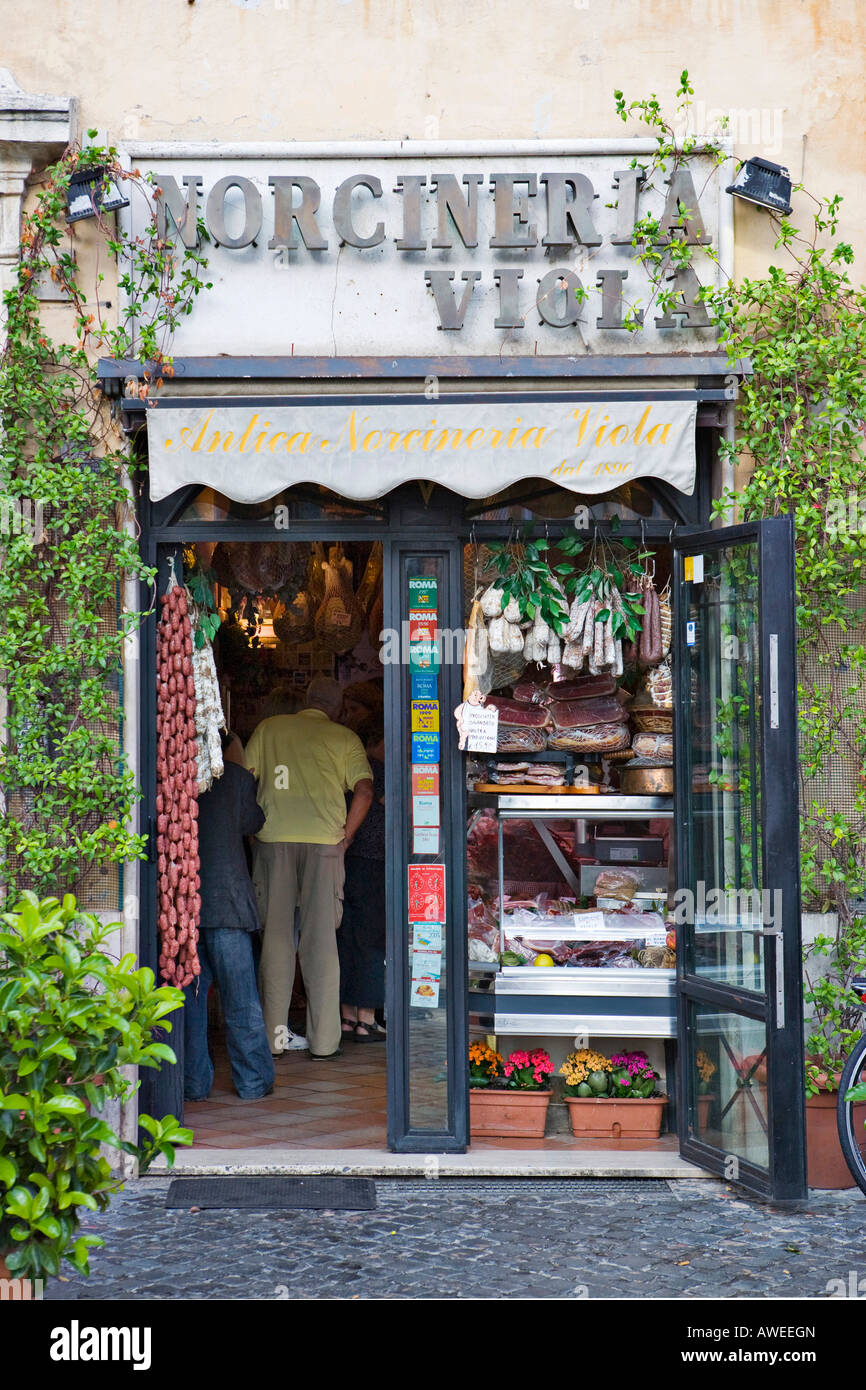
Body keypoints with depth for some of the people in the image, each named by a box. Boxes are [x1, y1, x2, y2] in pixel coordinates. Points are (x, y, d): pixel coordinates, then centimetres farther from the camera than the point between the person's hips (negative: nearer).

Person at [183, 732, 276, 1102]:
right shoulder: (237, 777, 1)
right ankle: (253, 1081, 9)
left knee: (188, 994, 6)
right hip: (226, 902, -1)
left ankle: (192, 1081, 6)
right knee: (240, 998, 6)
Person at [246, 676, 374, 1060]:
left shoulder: (268, 728, 14)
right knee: (321, 939, 3)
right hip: (324, 842, -1)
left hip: (273, 841, 1)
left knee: (275, 937, 6)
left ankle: (273, 1036, 5)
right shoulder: (344, 738, 10)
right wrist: (347, 835, 4)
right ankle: (323, 1040, 4)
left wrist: (253, 827, 13)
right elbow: (364, 790, -2)